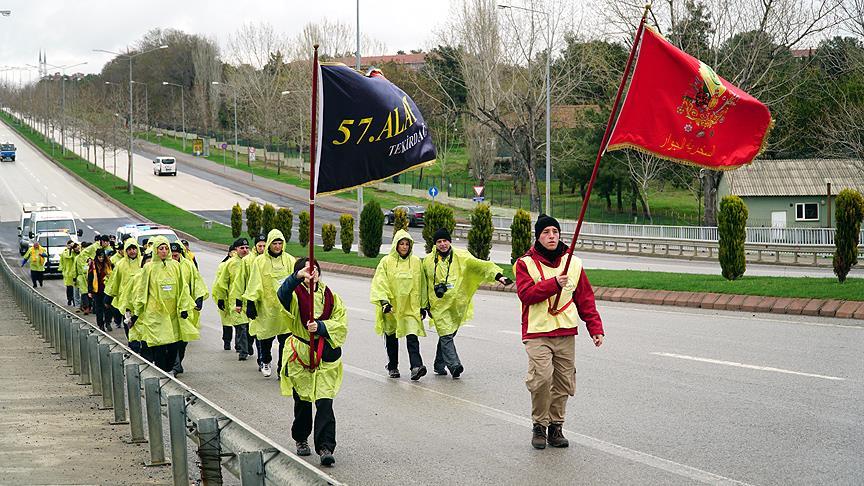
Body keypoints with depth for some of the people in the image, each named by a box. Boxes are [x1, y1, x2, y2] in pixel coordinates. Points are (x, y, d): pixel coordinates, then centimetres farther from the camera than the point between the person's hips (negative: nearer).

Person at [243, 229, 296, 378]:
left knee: (285, 339, -2)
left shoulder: (289, 260, 4)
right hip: (267, 306, -1)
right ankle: (266, 362, 33)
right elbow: (254, 285, 1)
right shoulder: (260, 261, -1)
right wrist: (250, 304, -2)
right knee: (266, 337, 9)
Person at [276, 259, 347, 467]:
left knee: (324, 402, -9)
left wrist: (321, 326, -18)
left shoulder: (330, 296, 6)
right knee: (303, 399, 11)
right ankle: (301, 439, 33)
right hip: (300, 354, -1)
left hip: (325, 354, 1)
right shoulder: (296, 293, -3)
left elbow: (341, 322, 0)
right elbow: (282, 294, -29)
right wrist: (298, 276, -47)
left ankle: (325, 447, -12)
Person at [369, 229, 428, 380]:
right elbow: (380, 283, -6)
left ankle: (416, 366, -23)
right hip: (392, 307, 0)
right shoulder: (387, 262, -2)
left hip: (411, 307, 0)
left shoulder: (416, 262, 5)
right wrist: (384, 301, -18)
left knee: (412, 337, -14)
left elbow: (421, 285, 12)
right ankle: (393, 367, 24)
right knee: (391, 339, 10)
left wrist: (423, 306, 12)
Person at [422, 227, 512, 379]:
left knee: (447, 335, 11)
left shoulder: (461, 257, 1)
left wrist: (498, 275, -22)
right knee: (446, 335, -14)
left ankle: (439, 365, 26)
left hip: (456, 304, 1)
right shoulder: (428, 261, 6)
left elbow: (479, 265, -10)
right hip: (439, 304, -1)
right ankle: (454, 365, -21)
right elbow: (424, 284, 18)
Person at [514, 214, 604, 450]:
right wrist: (553, 283, -23)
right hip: (537, 333, -4)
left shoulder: (574, 264, 10)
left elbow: (585, 299, 12)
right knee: (541, 377, -18)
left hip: (566, 333, 4)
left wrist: (595, 328, 5)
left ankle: (556, 426, 19)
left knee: (564, 382, 5)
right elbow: (526, 294, -13)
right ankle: (539, 426, -1)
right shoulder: (525, 263, 1)